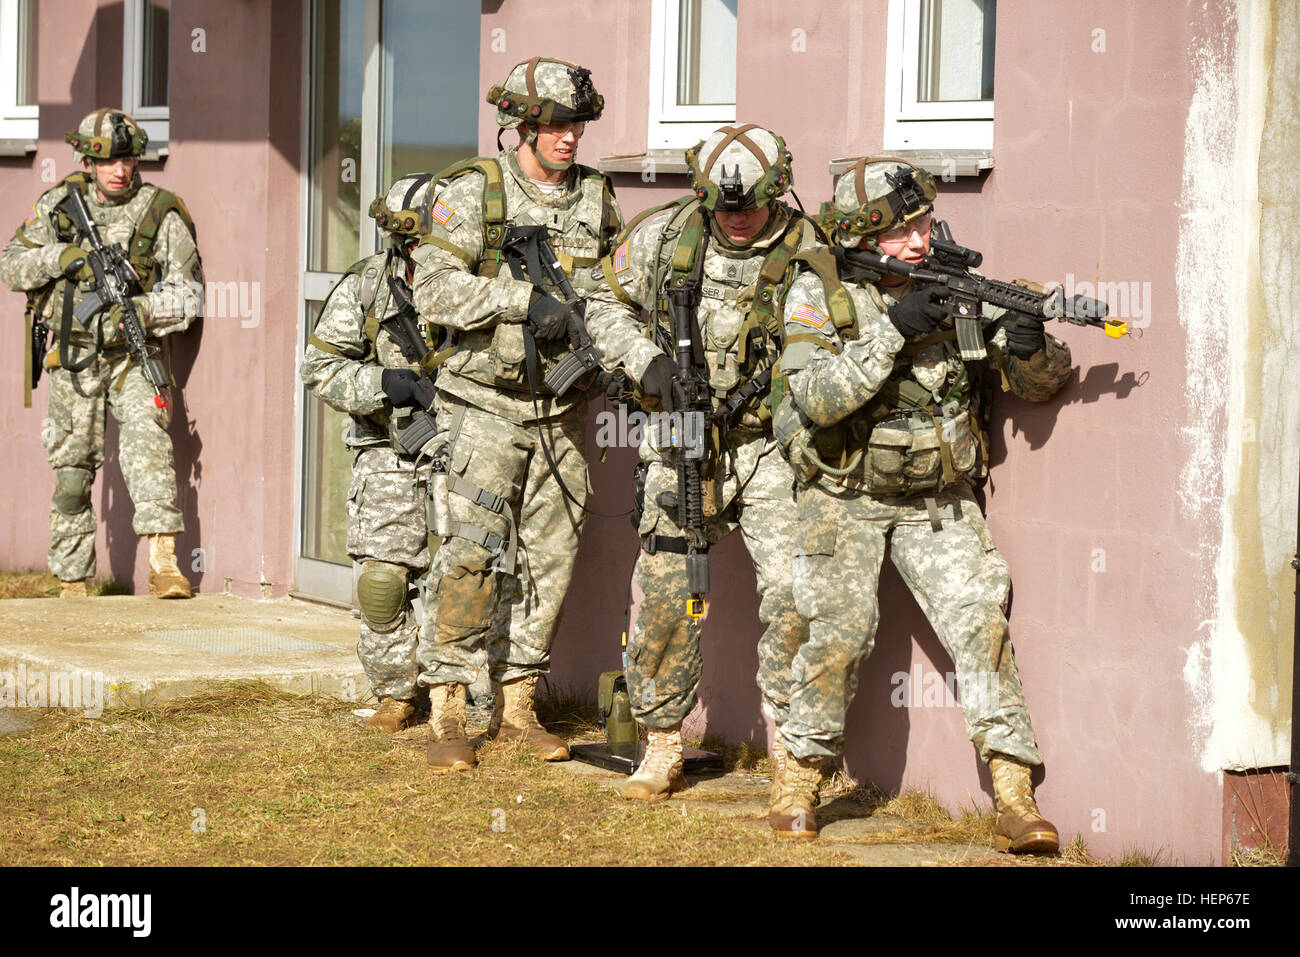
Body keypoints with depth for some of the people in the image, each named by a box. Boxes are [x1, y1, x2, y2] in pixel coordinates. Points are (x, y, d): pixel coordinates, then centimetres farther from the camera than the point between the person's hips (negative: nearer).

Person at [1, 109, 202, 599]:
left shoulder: (160, 212, -5)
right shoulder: (59, 203, 2)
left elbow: (188, 292, -5)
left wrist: (144, 310, -23)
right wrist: (61, 258, -15)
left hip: (134, 355, -2)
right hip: (72, 358, 2)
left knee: (147, 438, -25)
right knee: (71, 469, 7)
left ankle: (163, 564, -32)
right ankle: (71, 582, 20)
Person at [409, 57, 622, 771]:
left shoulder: (597, 199, 9)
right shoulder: (473, 191, -6)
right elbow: (435, 287, -15)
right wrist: (524, 297, -23)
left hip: (563, 412, 5)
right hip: (487, 407, -5)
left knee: (546, 561, 7)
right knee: (469, 557, -10)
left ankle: (516, 702, 19)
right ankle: (446, 713, -3)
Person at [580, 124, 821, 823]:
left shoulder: (807, 254, -6)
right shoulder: (664, 236, 2)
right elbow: (606, 303, 14)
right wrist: (645, 360, -3)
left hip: (771, 445, -2)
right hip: (683, 443, 2)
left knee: (794, 598, -12)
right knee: (664, 594, 0)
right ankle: (662, 749, 17)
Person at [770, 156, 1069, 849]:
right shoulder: (819, 292, -9)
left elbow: (1041, 383, -3)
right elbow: (819, 397, -23)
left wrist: (1031, 346, -27)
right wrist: (892, 329, -29)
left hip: (938, 500, 2)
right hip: (845, 498, -2)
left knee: (980, 623, -12)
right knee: (841, 630, -12)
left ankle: (1016, 797, -11)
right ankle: (801, 777, 9)